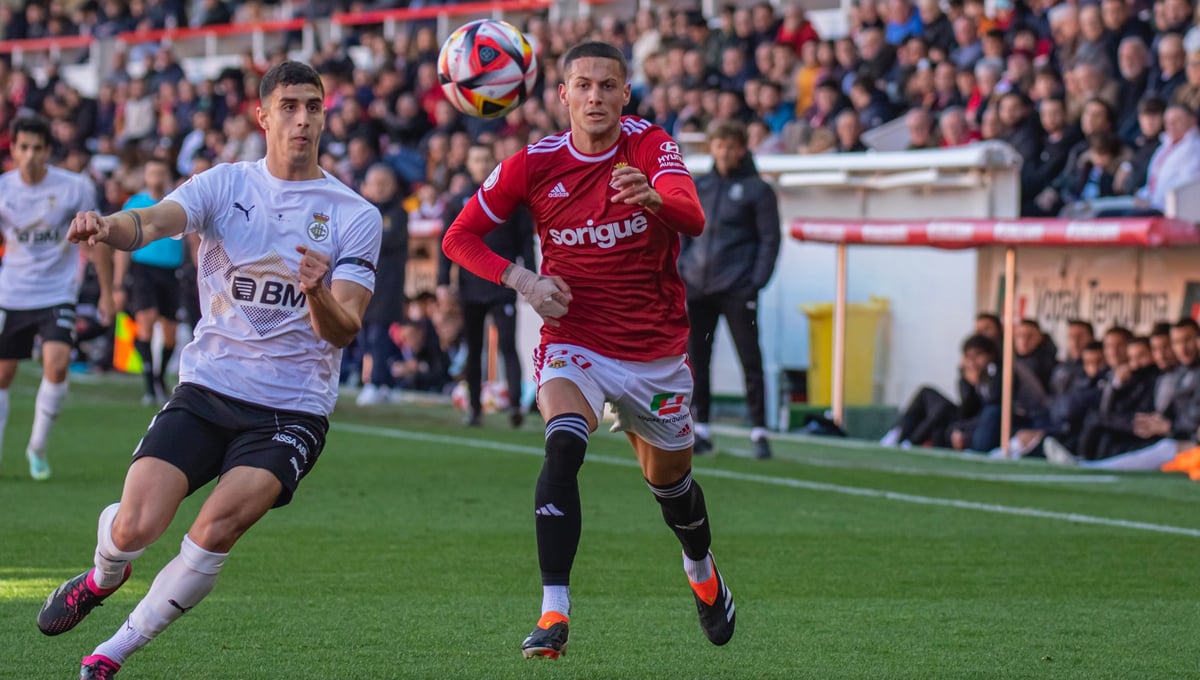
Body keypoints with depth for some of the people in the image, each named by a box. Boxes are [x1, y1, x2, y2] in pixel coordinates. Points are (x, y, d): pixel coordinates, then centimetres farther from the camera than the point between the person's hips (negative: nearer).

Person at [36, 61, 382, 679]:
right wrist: (110, 227, -41)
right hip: (206, 390, 1)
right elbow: (152, 222, -17)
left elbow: (343, 331, -10)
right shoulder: (225, 184, 2)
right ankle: (102, 576, 25)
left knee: (219, 525, -23)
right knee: (136, 526, -14)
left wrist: (318, 294, -33)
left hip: (292, 411, -1)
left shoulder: (356, 217, -2)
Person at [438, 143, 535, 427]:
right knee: (473, 350, 8)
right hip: (471, 288, 3)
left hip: (503, 287, -3)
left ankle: (515, 402, -19)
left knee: (508, 345, -12)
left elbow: (525, 241, 4)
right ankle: (475, 408, 14)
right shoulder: (458, 202, 8)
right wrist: (443, 282, 0)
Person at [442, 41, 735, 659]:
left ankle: (702, 572, 51)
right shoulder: (534, 165, -8)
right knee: (563, 447, -29)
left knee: (669, 478, 17)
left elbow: (692, 217, -31)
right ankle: (554, 612, -30)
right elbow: (459, 238, 0)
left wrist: (652, 196, -54)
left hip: (656, 350, 1)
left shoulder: (649, 145, -12)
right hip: (574, 342, -1)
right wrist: (522, 280, -17)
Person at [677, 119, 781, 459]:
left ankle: (759, 431, -3)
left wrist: (757, 281, -11)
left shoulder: (757, 190, 1)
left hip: (736, 290, -4)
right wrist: (680, 271, 5)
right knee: (696, 358, 4)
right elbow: (684, 232, 18)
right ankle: (701, 428, 12)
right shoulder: (698, 187, 14)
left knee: (750, 359, -6)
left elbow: (769, 239, -2)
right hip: (697, 288, 5)